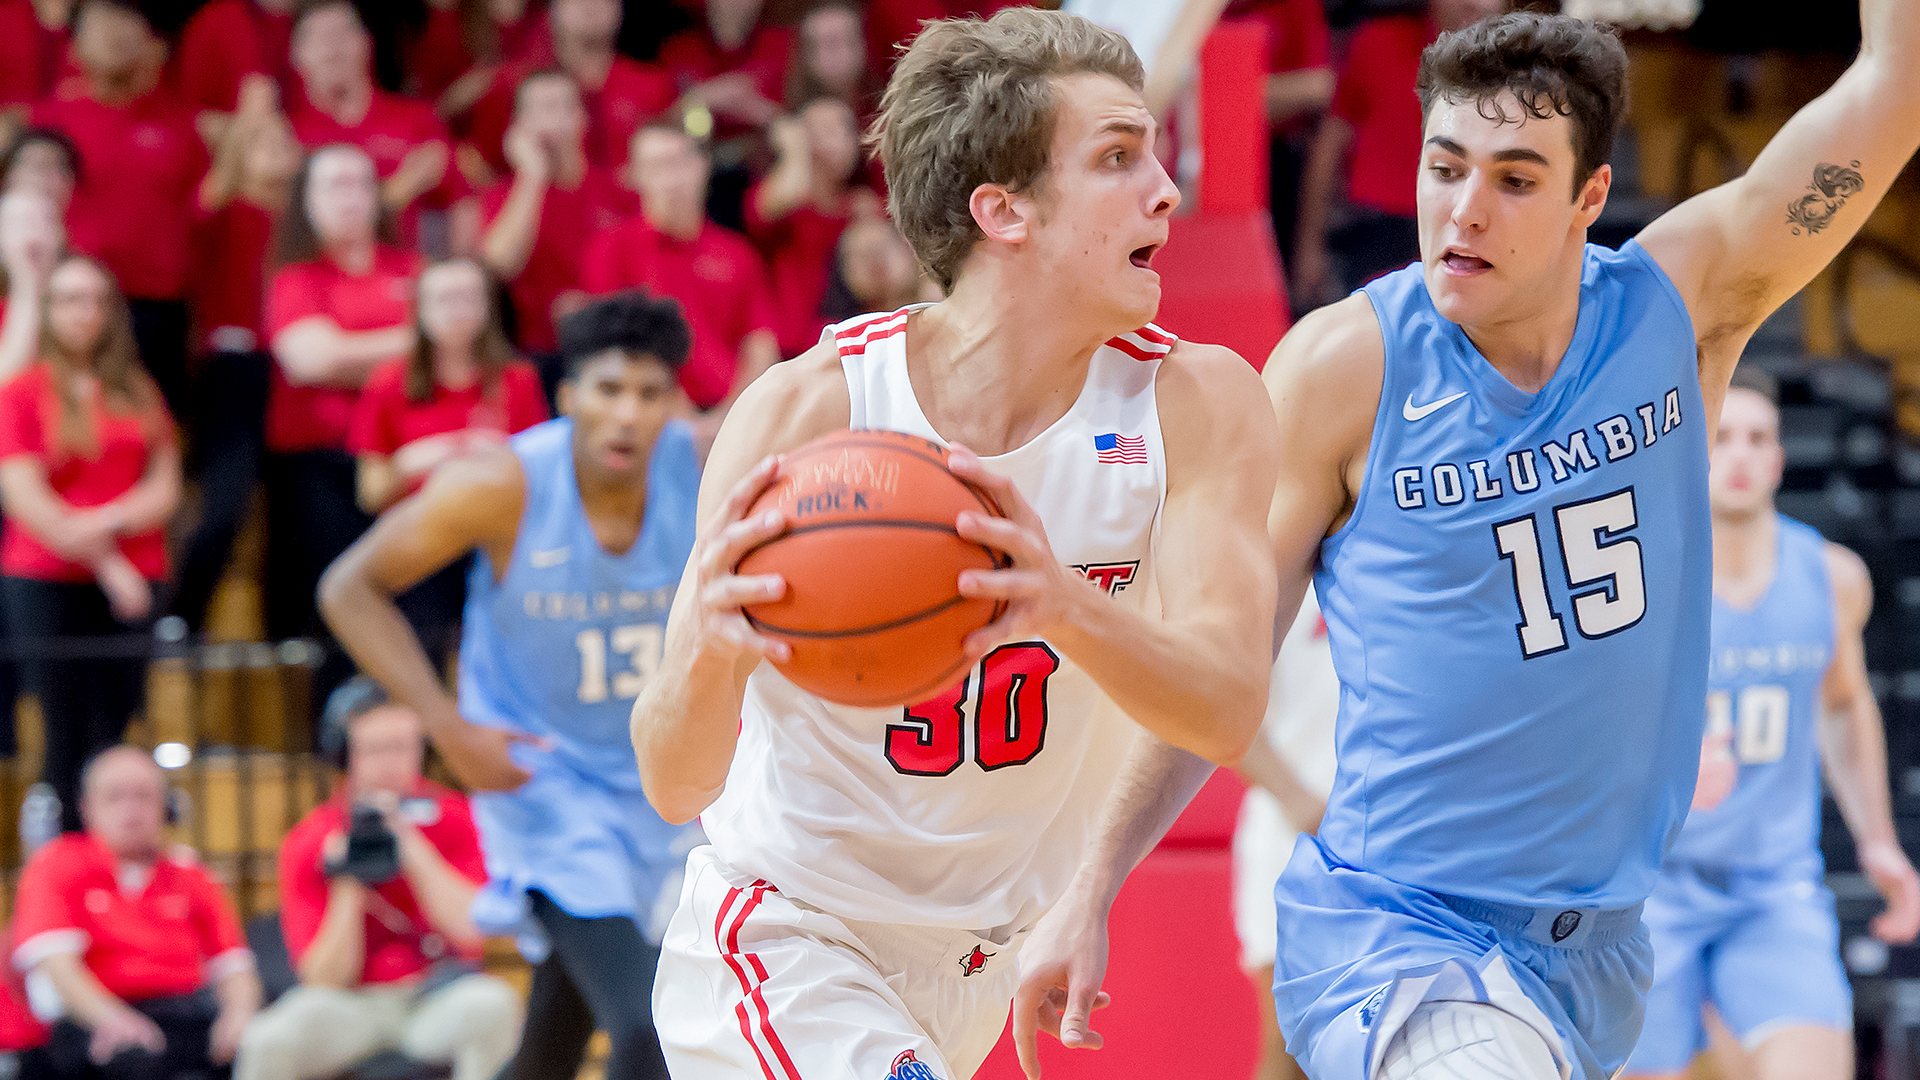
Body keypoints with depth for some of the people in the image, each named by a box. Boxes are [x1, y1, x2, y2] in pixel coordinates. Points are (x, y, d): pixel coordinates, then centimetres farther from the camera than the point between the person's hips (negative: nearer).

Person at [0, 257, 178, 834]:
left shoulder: (137, 392, 15)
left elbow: (165, 488, 9)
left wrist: (110, 521, -12)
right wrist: (107, 565, -12)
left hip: (134, 584, 3)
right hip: (47, 585, -3)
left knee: (114, 731, -2)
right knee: (69, 736, -6)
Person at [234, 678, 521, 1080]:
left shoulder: (453, 818, -5)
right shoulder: (307, 845, -5)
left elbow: (471, 931, -19)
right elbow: (325, 981, -9)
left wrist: (410, 846, -21)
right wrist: (349, 884, -20)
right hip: (349, 1004, 0)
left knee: (493, 1005, -34)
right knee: (266, 1043, -30)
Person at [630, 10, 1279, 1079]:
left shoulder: (1196, 404, -14)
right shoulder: (808, 409, -21)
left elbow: (1228, 708, -26)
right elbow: (676, 785, -23)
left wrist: (1069, 606, -47)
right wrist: (708, 651, -48)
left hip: (977, 974, 5)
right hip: (786, 941, -5)